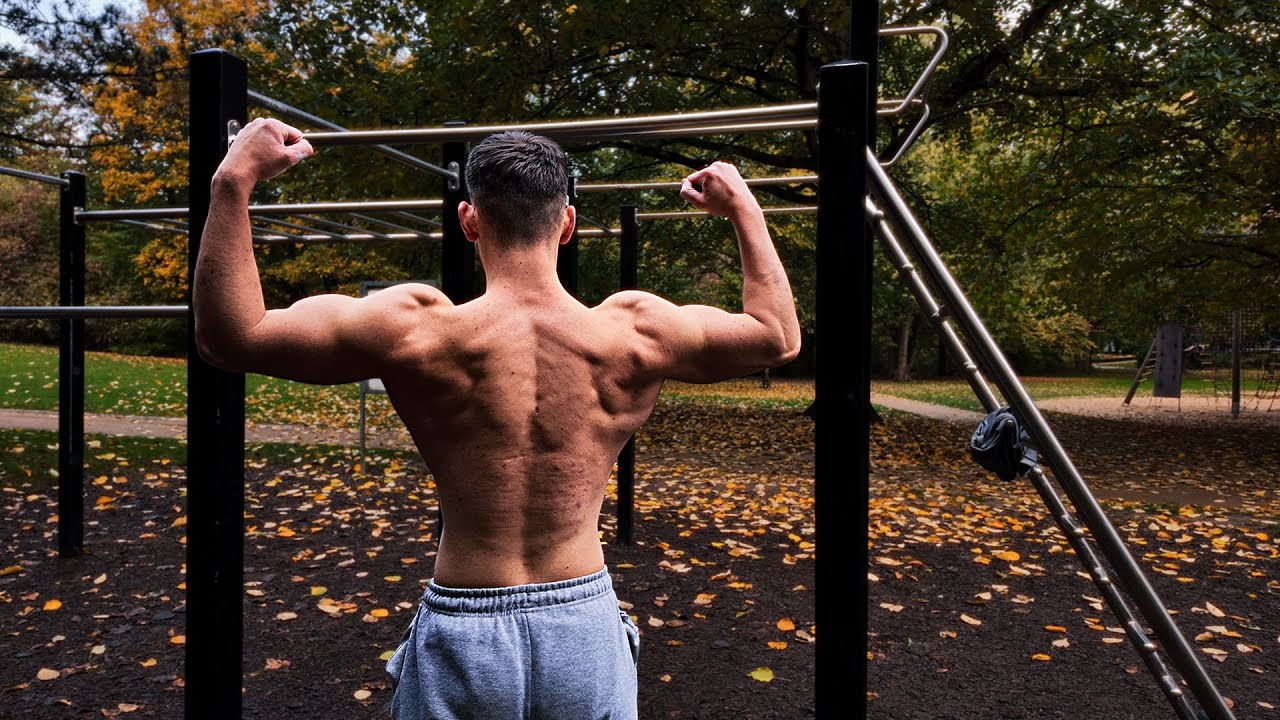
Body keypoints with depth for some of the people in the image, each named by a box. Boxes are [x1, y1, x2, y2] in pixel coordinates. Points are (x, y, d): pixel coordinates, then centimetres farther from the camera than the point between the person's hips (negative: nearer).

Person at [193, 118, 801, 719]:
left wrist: (233, 180, -7)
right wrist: (742, 207, 12)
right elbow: (779, 336, 5)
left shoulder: (419, 331, -18)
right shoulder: (633, 333, -12)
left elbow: (228, 336, -11)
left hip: (462, 637, -1)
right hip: (585, 627, 2)